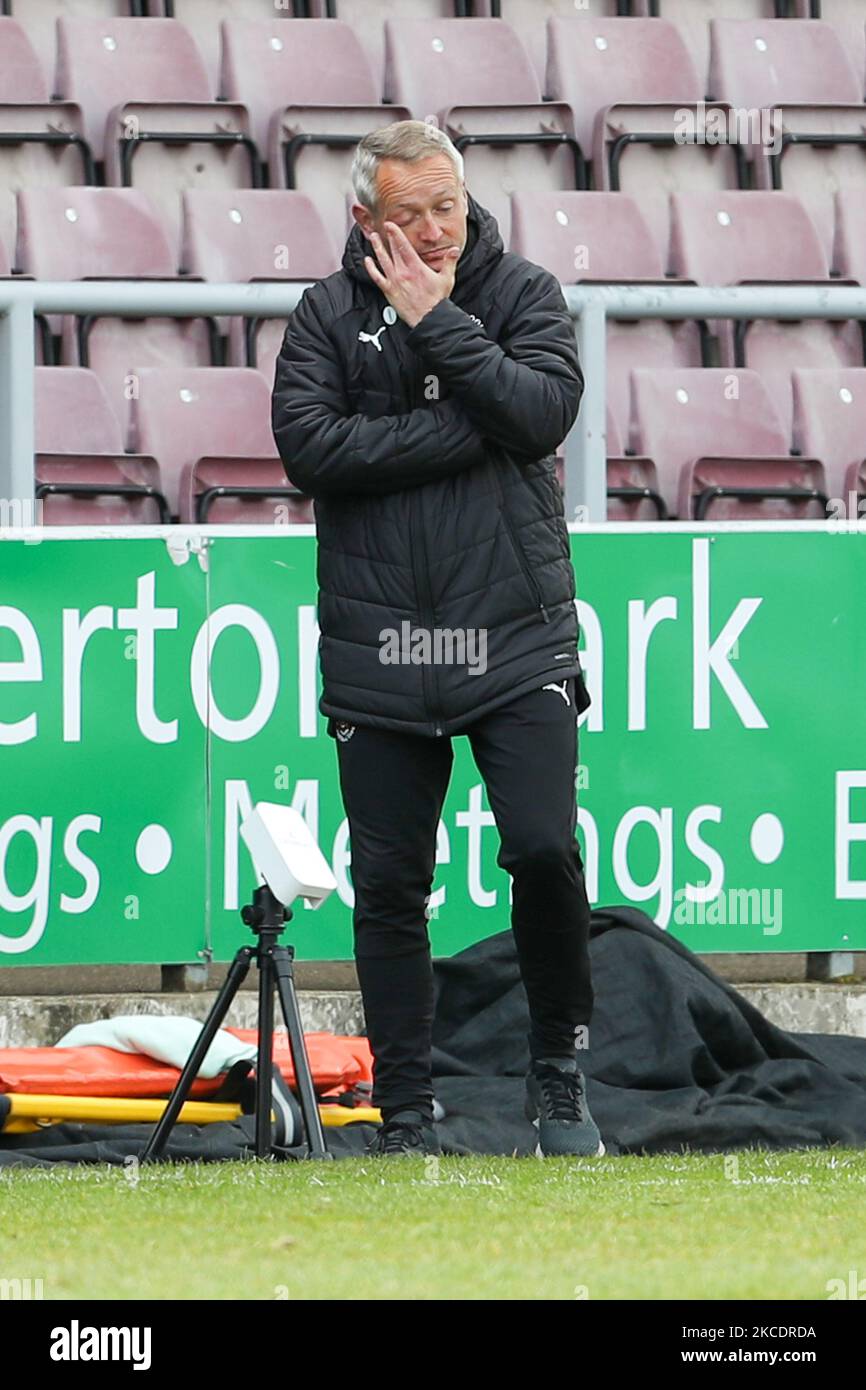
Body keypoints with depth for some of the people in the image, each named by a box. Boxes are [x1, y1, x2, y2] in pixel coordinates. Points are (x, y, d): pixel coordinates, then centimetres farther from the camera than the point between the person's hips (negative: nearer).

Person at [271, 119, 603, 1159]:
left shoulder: (523, 295, 6)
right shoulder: (327, 313, 4)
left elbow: (544, 412, -11)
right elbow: (308, 446, -10)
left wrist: (437, 322, -12)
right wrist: (463, 431, -13)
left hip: (516, 641, -1)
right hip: (377, 655, 1)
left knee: (545, 849, -14)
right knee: (389, 887, 3)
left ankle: (559, 1079, 4)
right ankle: (404, 1112, 12)